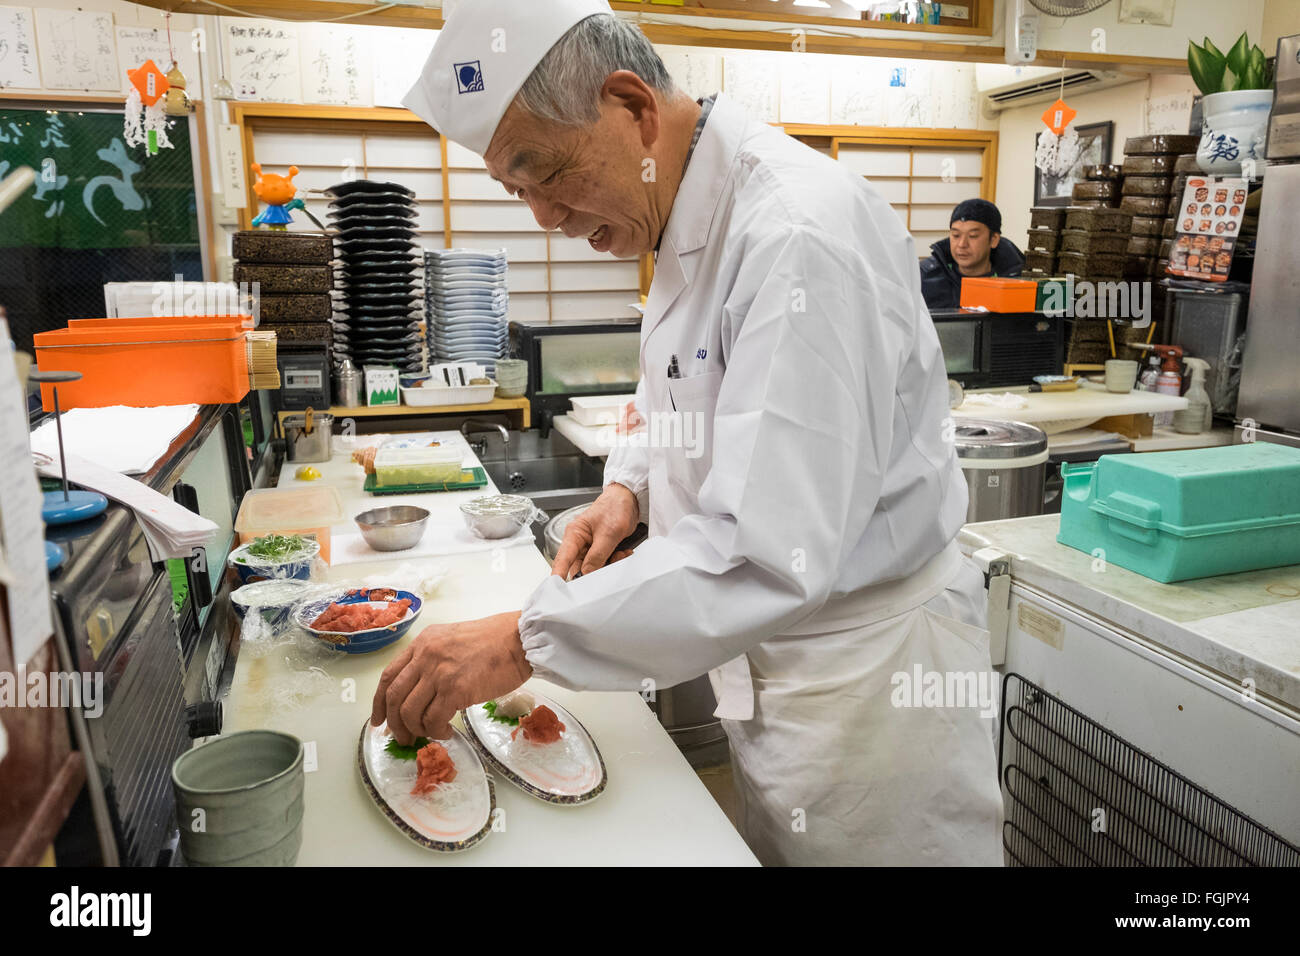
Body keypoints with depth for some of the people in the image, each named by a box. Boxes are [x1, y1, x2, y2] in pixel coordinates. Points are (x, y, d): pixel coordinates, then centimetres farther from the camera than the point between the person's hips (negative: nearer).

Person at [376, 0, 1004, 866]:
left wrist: (524, 642, -29)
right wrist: (631, 485, 0)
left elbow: (770, 553, -33)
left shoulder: (801, 234, -28)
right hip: (774, 647, 8)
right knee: (773, 842, 23)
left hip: (871, 663, -8)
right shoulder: (688, 219, 5)